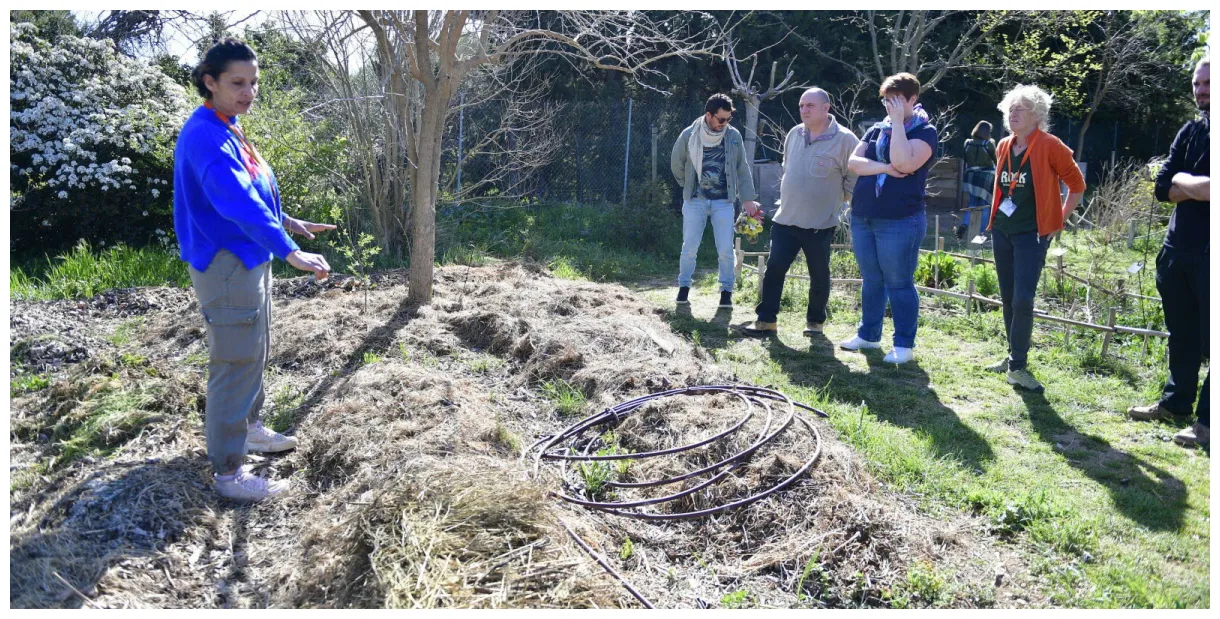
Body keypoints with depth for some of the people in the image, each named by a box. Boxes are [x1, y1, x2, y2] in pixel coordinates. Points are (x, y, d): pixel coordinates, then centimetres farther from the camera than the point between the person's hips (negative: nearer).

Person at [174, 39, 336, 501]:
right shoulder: (205, 135, -21)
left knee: (255, 353, 22)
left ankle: (248, 428, 40)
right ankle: (227, 472, 4)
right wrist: (290, 252, -40)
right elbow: (238, 202, -34)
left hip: (249, 259, 10)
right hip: (225, 264, -10)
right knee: (236, 363, -5)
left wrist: (287, 222, 25)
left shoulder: (227, 131, 11)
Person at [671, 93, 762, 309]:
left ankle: (726, 290, 12)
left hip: (723, 201, 1)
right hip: (695, 200, -1)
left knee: (726, 250, -2)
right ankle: (684, 287, 19)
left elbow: (743, 169, 4)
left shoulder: (734, 136, -2)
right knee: (690, 248, 2)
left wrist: (748, 199, 2)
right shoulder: (689, 135, -7)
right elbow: (676, 164, 8)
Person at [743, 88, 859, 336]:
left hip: (820, 224, -5)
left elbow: (855, 177, -7)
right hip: (785, 220, 5)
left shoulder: (844, 139, -12)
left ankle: (815, 321, 24)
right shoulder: (794, 134, 8)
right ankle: (766, 320, 9)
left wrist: (838, 200, -4)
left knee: (819, 276, 8)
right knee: (774, 269, 2)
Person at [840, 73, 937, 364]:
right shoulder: (877, 129, 13)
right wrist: (885, 168, -14)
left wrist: (898, 122, -16)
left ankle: (904, 344, 7)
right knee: (871, 280, 14)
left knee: (898, 283, -2)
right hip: (862, 217, 6)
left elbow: (903, 162, -22)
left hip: (900, 221, -6)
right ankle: (868, 335, 25)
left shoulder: (924, 131, -4)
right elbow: (853, 162, 1)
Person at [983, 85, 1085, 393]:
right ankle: (1014, 356, 23)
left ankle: (1018, 366, -6)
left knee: (1023, 300, -13)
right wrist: (997, 214, 15)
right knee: (1008, 298, 11)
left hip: (1032, 234, -6)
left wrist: (1059, 220, -2)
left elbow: (1077, 185, -3)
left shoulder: (1050, 146, -10)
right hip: (1001, 230, 7)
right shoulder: (1003, 147, 8)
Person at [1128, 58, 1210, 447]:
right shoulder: (1190, 132, 11)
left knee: (1210, 337, 0)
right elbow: (1163, 187, 4)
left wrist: (1184, 180, -10)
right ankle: (1175, 402, 27)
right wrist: (1200, 187, -12)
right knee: (1181, 334, 15)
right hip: (1178, 248, 6)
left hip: (1208, 254, -6)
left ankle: (1208, 419, 8)